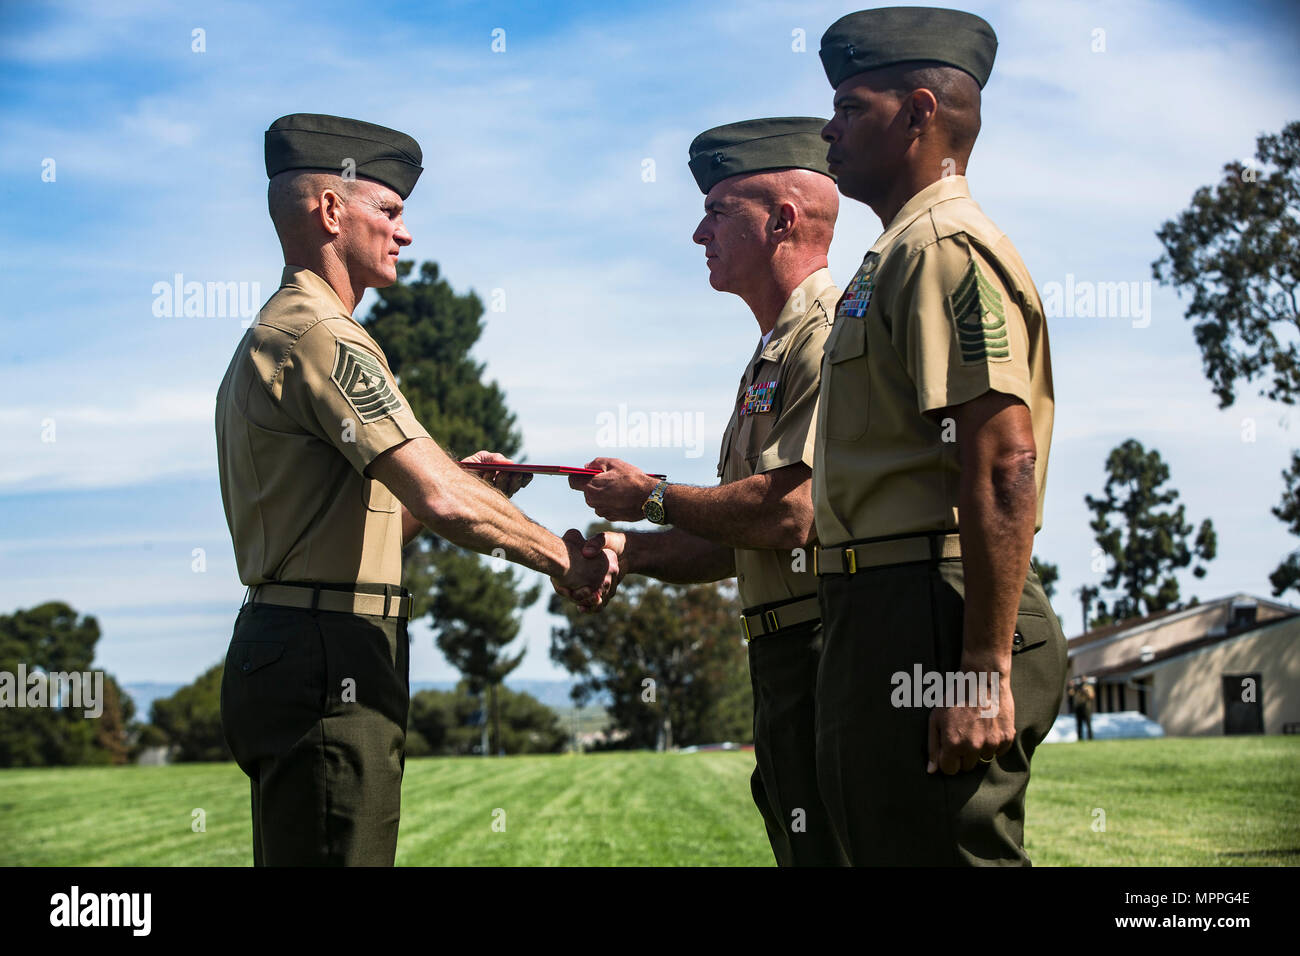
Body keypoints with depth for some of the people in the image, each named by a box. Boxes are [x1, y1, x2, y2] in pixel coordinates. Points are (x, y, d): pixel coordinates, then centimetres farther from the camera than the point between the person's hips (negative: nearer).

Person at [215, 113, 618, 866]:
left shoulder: (270, 339, 22)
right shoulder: (320, 337, -12)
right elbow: (441, 501, -22)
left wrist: (457, 483, 14)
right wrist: (563, 559, -10)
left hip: (277, 653, 11)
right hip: (330, 661, -11)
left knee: (303, 854, 13)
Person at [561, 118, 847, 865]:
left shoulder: (833, 335, -13)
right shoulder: (774, 353, 23)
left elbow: (790, 513, -23)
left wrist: (651, 497, -8)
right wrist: (631, 551, 9)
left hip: (827, 650, -11)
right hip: (788, 663, 11)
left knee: (831, 852, -9)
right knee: (800, 851, 15)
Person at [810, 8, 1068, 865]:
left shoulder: (946, 251, -11)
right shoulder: (902, 257, 21)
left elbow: (1005, 469, -21)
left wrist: (983, 672, -25)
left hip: (934, 623, -11)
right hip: (888, 624, 11)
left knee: (938, 852, -7)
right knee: (888, 848, 15)